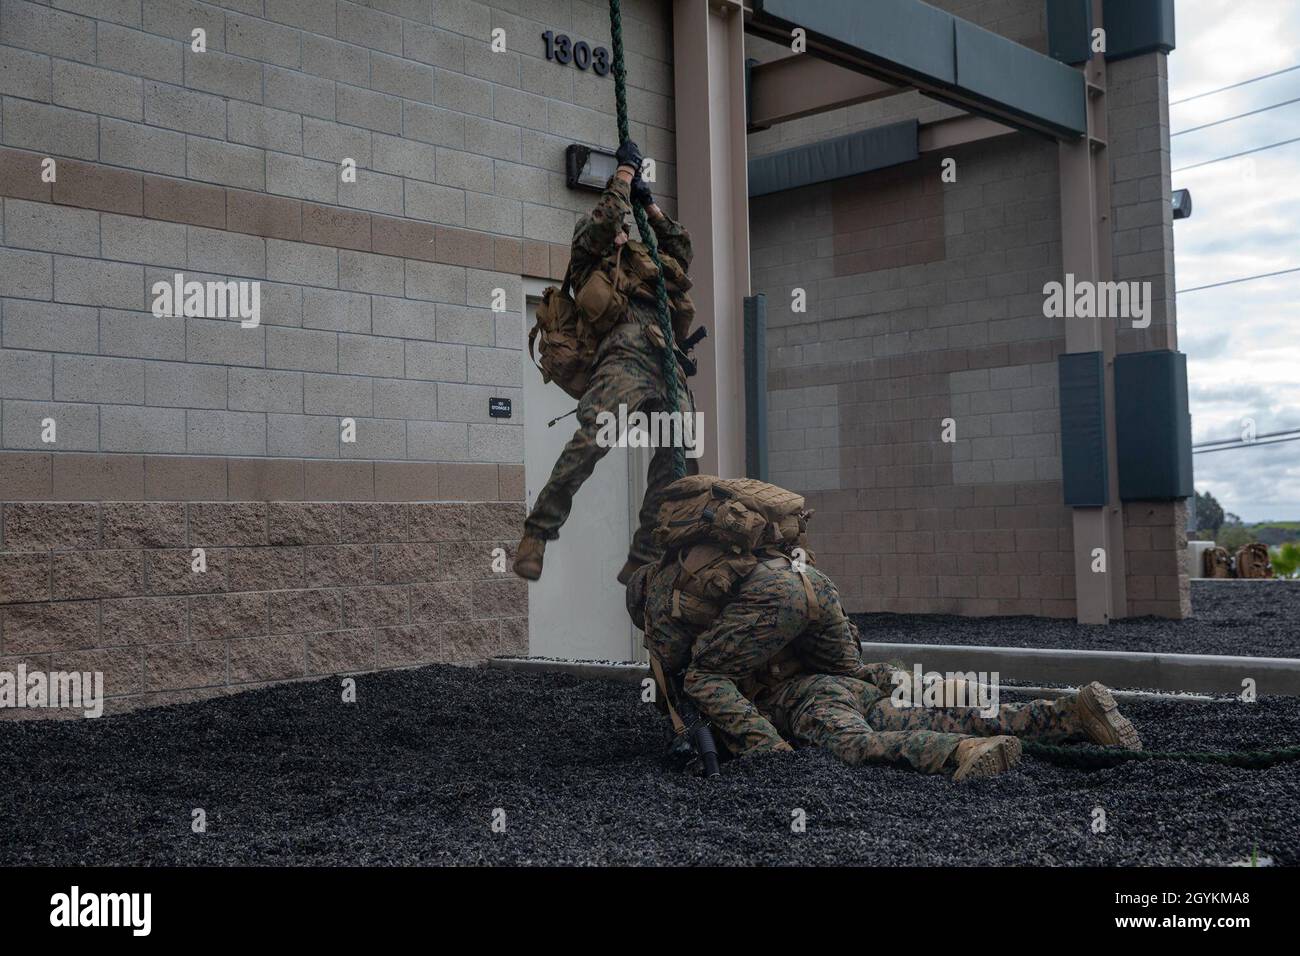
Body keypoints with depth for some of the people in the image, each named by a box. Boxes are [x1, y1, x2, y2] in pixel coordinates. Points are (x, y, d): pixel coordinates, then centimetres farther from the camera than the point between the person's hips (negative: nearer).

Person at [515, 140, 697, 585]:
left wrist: (649, 203, 35)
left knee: (678, 460, -4)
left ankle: (641, 562, -1)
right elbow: (604, 220, 4)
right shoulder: (588, 261, 19)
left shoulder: (642, 264, 36)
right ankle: (538, 532, -24)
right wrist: (626, 170, 16)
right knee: (590, 439, -28)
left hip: (669, 370, 6)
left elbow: (680, 248, 41)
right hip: (625, 360, -6)